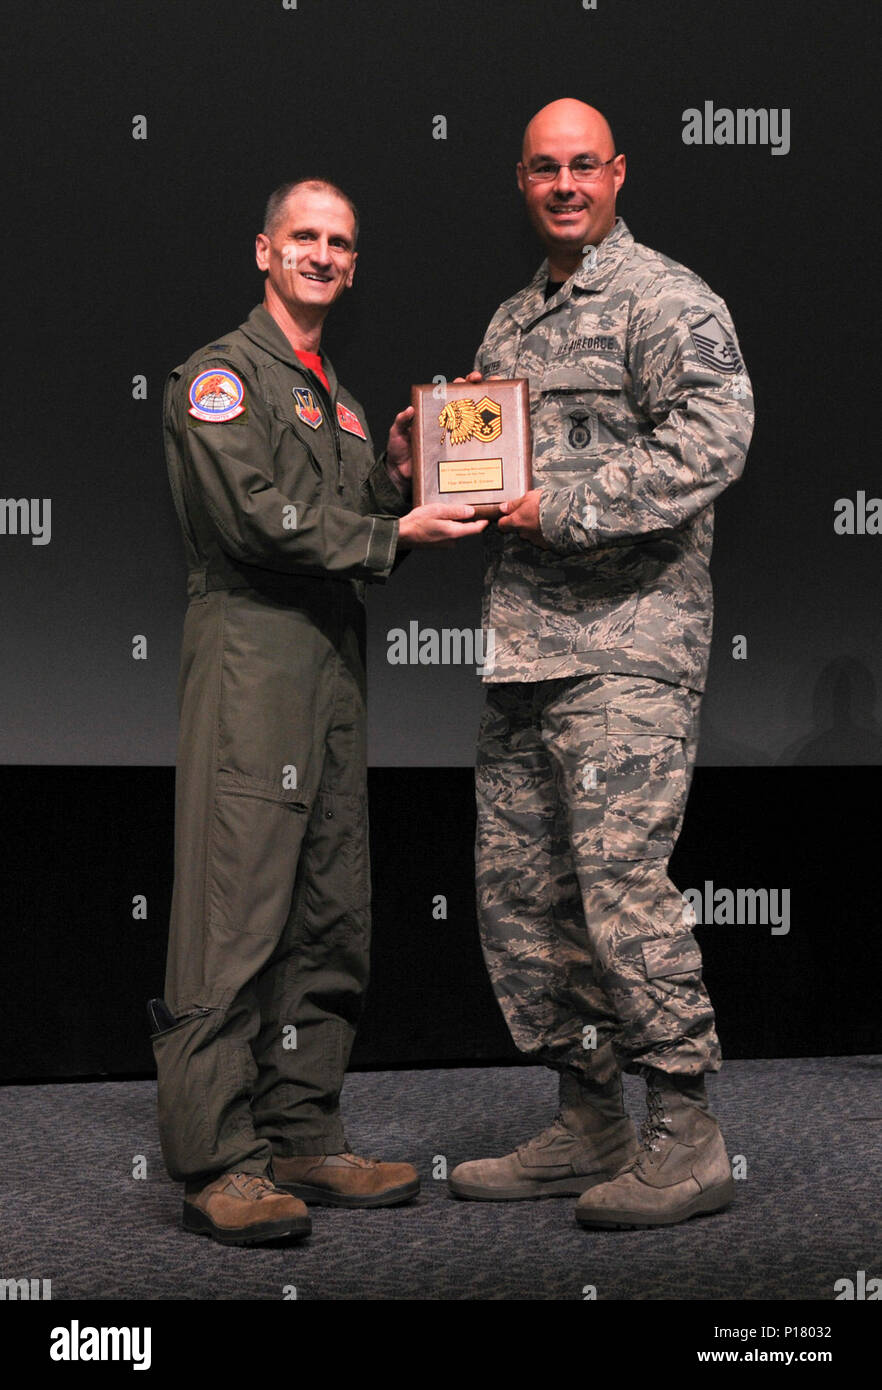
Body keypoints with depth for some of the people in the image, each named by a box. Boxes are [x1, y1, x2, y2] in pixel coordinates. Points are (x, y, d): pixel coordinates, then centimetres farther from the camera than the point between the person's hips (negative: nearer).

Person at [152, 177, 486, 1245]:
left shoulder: (336, 397, 25)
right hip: (249, 651, -9)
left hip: (333, 665, 9)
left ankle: (303, 1143, 13)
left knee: (331, 915, 7)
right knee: (235, 914, -11)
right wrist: (394, 528, -12)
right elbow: (257, 521, -14)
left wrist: (396, 473, 5)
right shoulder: (222, 375, -1)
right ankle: (216, 1163, -10)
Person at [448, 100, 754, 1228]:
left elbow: (710, 444, -17)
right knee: (517, 891, 9)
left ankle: (685, 1141, -3)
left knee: (621, 885, -13)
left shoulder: (667, 301, -3)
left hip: (628, 647, -8)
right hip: (522, 647, 9)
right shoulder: (510, 323, 22)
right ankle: (586, 1126, 19)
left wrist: (565, 506, -18)